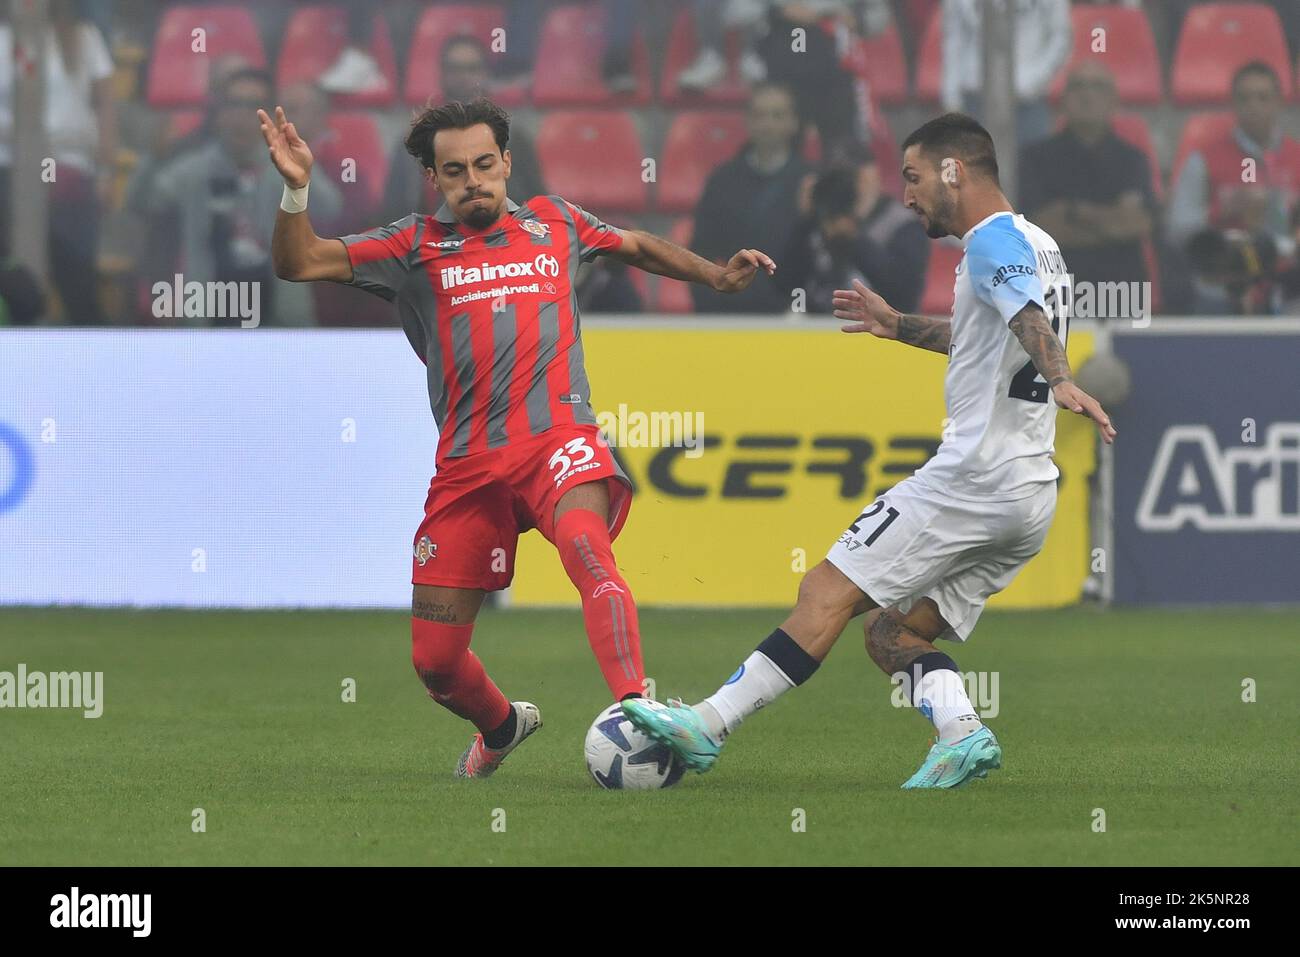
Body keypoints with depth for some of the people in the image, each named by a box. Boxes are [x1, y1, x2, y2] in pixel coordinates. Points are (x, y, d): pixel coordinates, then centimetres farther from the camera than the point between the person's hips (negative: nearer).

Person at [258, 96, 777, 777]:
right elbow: (299, 263, 1)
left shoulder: (556, 224, 15)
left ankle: (635, 711, -48)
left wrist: (716, 276, 28)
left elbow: (636, 246, 35)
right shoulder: (415, 246, 10)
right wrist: (296, 190, -15)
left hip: (558, 436, -2)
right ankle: (502, 725, 37)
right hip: (467, 461, 2)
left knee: (585, 544, -37)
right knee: (435, 661, 4)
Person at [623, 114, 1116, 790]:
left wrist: (1061, 381, -46)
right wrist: (899, 326, 41)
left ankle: (709, 726, -11)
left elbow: (1031, 320, -29)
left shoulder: (993, 240, -8)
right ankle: (961, 731, -15)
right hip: (1031, 498, 10)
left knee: (828, 591, -9)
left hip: (973, 474, -10)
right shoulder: (1036, 246, 23)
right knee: (891, 633, 10)